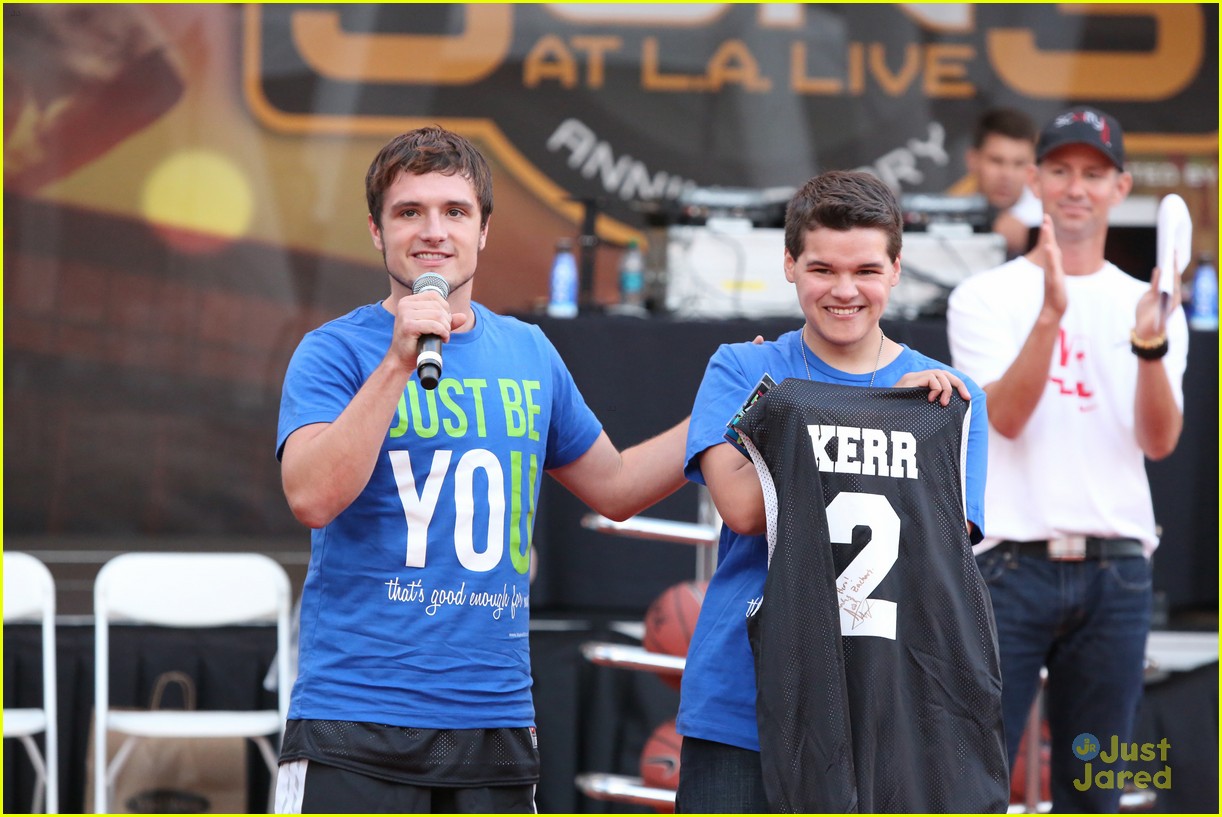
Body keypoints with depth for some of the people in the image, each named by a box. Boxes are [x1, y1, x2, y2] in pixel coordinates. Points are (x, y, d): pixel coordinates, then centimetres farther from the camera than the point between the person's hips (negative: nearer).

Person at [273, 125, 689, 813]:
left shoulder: (529, 355, 12)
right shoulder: (336, 352, -3)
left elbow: (614, 487, 25)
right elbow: (313, 497, -19)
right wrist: (399, 362, -22)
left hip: (496, 723, 5)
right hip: (355, 725, -5)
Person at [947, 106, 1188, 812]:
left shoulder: (1151, 308, 11)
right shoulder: (986, 297, 4)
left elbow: (1160, 441, -3)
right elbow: (1007, 417, -11)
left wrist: (1150, 344, -21)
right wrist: (1052, 312, -24)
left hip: (1116, 574, 3)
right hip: (1011, 566, -3)